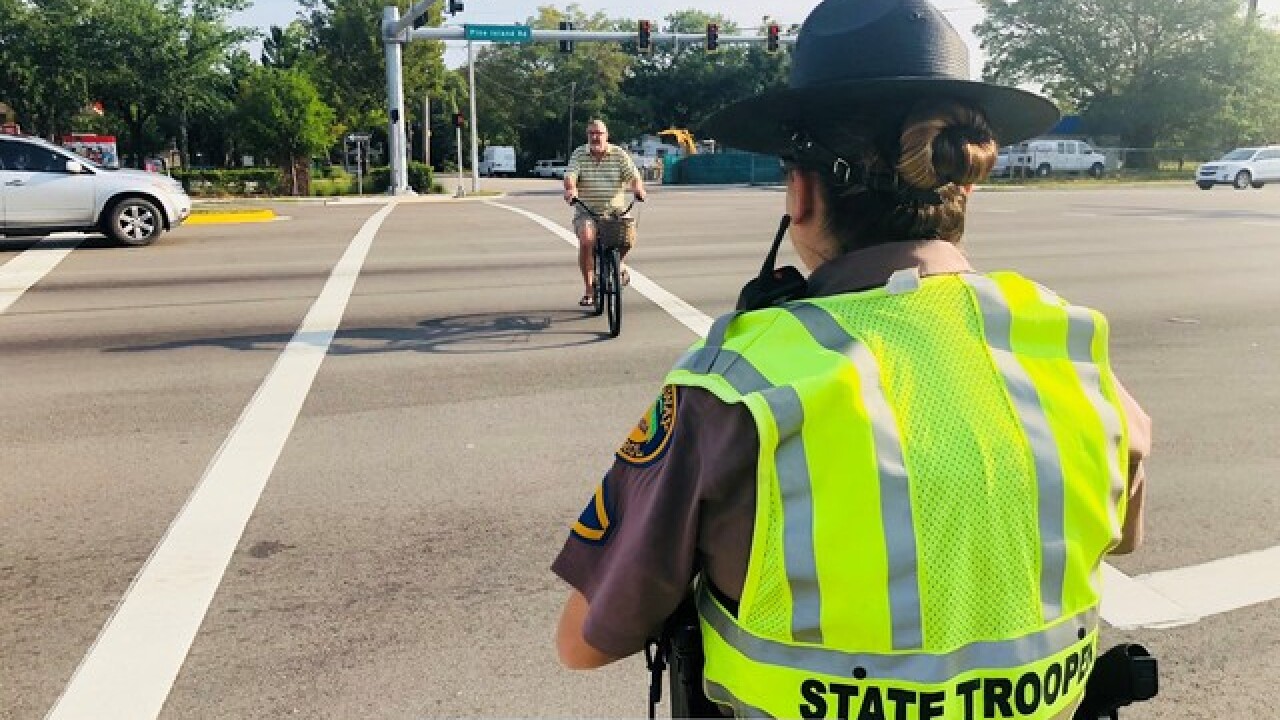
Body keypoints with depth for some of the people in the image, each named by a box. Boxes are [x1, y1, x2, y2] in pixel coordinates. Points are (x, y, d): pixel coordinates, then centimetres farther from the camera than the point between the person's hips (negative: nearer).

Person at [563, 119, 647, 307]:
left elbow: (633, 174, -10)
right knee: (586, 240, -27)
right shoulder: (579, 154, 1)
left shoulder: (619, 154, 2)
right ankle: (588, 288, -10)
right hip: (586, 211, -1)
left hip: (615, 210, 1)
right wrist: (570, 189, -36)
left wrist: (638, 188, -33)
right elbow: (570, 175, -13)